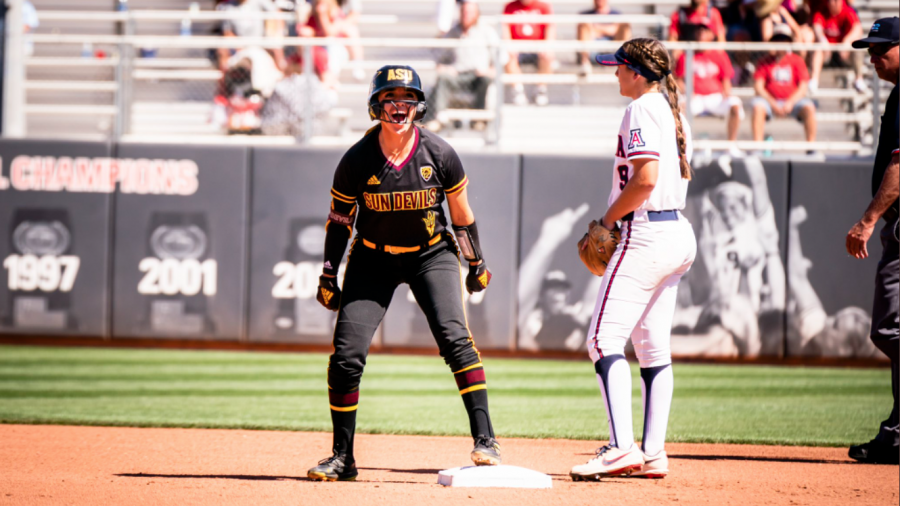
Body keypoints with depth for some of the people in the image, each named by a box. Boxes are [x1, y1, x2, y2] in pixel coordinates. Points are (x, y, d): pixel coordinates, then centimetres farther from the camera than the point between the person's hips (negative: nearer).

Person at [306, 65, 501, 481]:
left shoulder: (440, 155, -13)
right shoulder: (357, 161, -14)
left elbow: (461, 214, 1)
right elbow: (340, 220, -1)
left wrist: (476, 264, 8)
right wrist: (328, 276, -2)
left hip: (432, 254, -1)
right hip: (373, 259, 1)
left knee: (454, 336, -21)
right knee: (346, 354, -7)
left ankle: (485, 440, -17)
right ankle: (343, 458, 8)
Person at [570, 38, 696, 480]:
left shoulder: (642, 110, -12)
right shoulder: (673, 112, 17)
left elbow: (646, 179, -22)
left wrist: (608, 220, -10)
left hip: (647, 233, -10)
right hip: (679, 233, 10)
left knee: (605, 337, -13)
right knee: (653, 346, 12)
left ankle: (622, 447, -24)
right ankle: (653, 455, 12)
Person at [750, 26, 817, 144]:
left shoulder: (797, 61, 7)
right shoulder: (765, 62, 7)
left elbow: (803, 88, 0)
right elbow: (758, 86, -1)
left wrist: (790, 103, -16)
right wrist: (773, 104, -15)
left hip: (793, 100, 0)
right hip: (770, 100, 0)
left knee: (809, 107, -29)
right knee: (757, 106, -32)